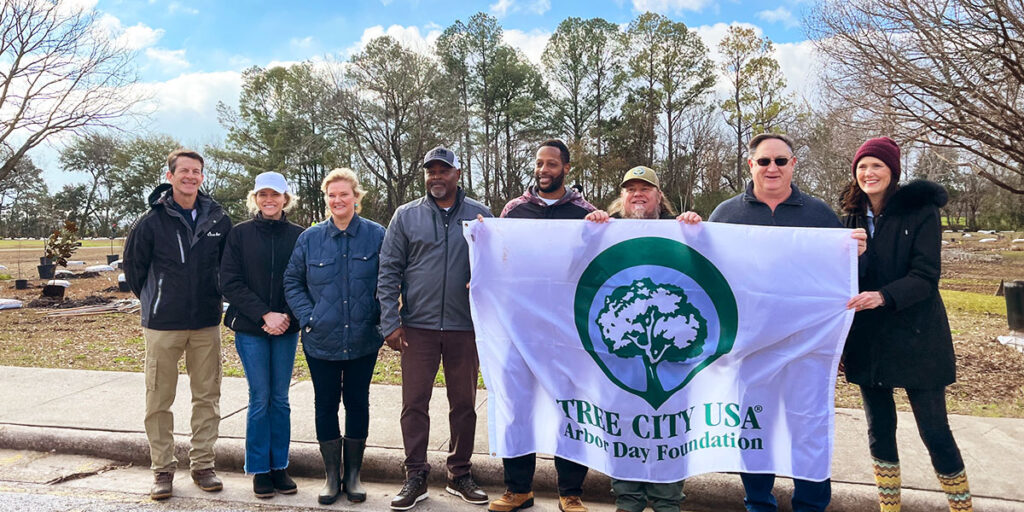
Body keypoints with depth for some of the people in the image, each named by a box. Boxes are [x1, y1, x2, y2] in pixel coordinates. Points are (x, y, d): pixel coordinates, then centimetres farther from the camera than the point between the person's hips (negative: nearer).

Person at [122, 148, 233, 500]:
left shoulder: (218, 220, 1)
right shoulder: (152, 221, -4)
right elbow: (133, 265, 7)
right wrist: (153, 300, 11)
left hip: (206, 323, 2)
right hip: (163, 324, -2)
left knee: (208, 397, 8)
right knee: (159, 399, 5)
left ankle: (202, 465, 20)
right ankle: (162, 469, 18)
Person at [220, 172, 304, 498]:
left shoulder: (299, 236, 2)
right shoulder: (240, 234, 0)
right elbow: (230, 283, -4)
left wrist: (287, 316, -11)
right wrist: (264, 315, -13)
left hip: (286, 328, 1)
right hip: (250, 328, -1)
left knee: (280, 399, 8)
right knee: (260, 398, 1)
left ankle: (279, 466, 19)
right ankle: (260, 469, 15)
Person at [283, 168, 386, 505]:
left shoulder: (376, 236, -3)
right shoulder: (310, 238, 1)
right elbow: (292, 282, 7)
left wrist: (381, 317, -7)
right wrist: (308, 317, -4)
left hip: (363, 340, -1)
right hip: (321, 341, 1)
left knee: (357, 403, 9)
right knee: (325, 404, 9)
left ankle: (353, 474, 24)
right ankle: (332, 475, 24)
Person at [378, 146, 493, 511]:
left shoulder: (480, 215, 4)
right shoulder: (406, 215, 4)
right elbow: (389, 272, 2)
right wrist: (390, 323, -4)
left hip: (465, 327, 1)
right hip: (417, 326, 0)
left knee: (464, 404, 10)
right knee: (414, 403, 4)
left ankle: (460, 475, 26)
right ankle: (416, 477, 18)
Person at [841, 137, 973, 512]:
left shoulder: (920, 211, -6)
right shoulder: (851, 218, 6)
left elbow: (925, 276, -16)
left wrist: (883, 296, -31)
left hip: (916, 337, -4)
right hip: (867, 338, 4)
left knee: (934, 431, 1)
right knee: (879, 428, 12)